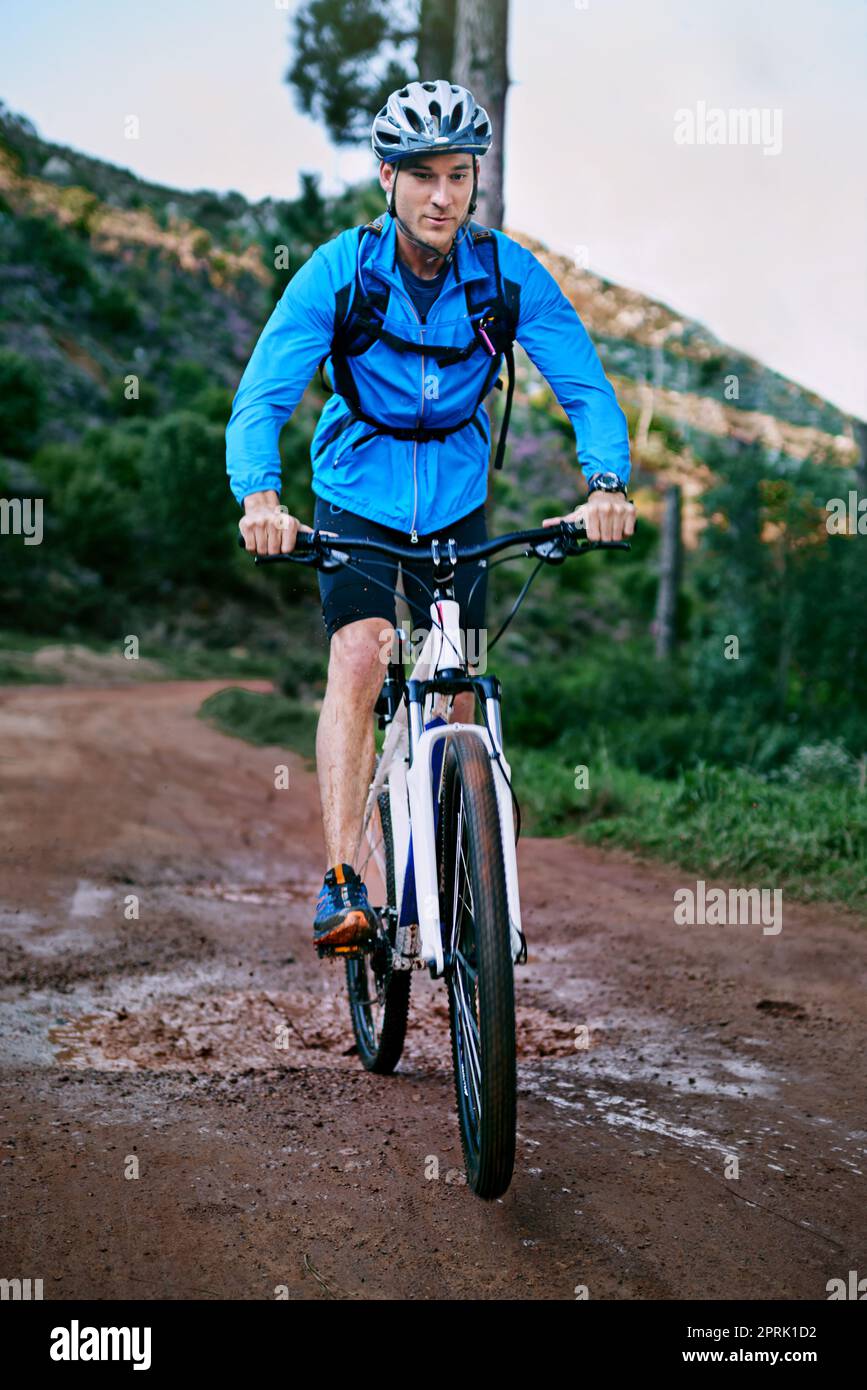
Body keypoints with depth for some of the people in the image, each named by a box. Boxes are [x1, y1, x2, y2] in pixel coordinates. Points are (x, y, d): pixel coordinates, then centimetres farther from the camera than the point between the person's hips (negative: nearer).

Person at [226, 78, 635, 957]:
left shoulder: (509, 274, -13)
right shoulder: (338, 271, -17)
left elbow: (586, 386, -15)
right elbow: (261, 396, -23)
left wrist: (606, 482, -34)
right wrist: (259, 495, -41)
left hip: (457, 504, 2)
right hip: (356, 497, -2)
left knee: (458, 692, 5)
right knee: (358, 658, -24)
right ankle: (343, 885, -27)